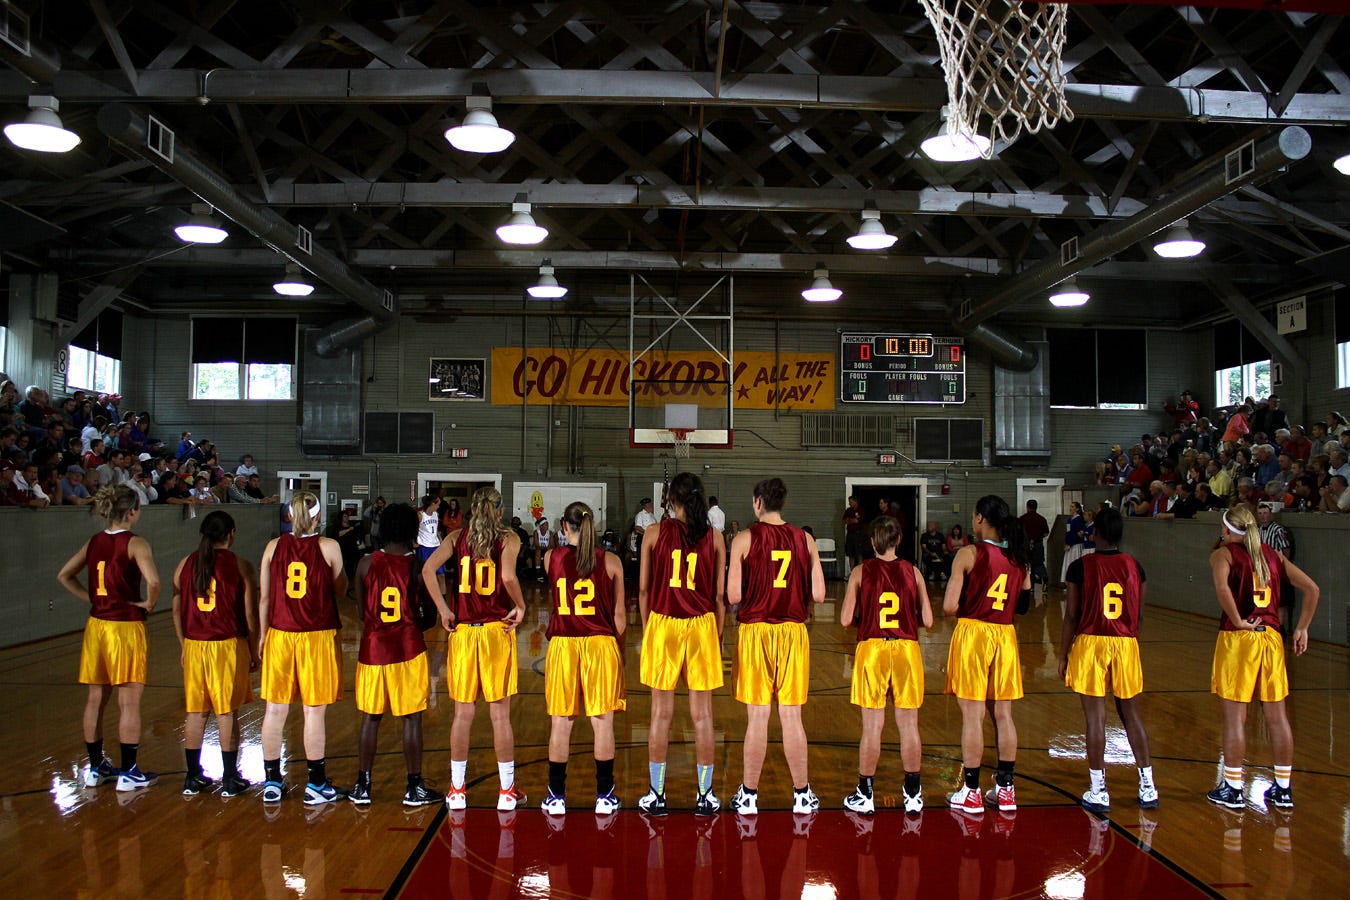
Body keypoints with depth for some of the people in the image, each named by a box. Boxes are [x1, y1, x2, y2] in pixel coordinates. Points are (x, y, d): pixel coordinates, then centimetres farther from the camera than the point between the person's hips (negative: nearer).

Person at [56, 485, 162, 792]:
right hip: (126, 626, -6)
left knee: (96, 698, 14)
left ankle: (96, 767, 25)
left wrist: (91, 597, 12)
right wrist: (149, 604, -10)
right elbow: (153, 581, -27)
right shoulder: (134, 543, -13)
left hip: (96, 625, 7)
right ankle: (128, 772, 8)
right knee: (129, 701, 2)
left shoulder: (94, 542, 6)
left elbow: (64, 576, 15)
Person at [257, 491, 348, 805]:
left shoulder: (274, 546, 3)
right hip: (318, 636, -3)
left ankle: (271, 782, 18)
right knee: (314, 711, 2)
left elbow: (263, 597, 6)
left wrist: (262, 635, 15)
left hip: (279, 635, 3)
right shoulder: (329, 547, -5)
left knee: (275, 709, 10)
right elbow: (340, 590, 5)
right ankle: (316, 785, 9)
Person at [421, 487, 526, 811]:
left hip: (462, 630, 2)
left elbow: (428, 569, -8)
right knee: (500, 714, 5)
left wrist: (443, 610, -3)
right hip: (497, 630, -2)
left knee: (463, 713, 10)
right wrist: (520, 606, -3)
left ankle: (457, 790, 16)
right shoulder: (509, 538, -2)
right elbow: (508, 577, -19)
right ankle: (507, 791, 12)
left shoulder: (457, 537, 6)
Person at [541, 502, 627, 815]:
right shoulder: (610, 562, -2)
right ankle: (604, 795, 13)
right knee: (603, 721, 7)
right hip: (601, 644, -1)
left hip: (562, 645, 1)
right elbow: (618, 616, 1)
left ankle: (556, 796, 14)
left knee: (561, 721, 8)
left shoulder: (551, 558, 1)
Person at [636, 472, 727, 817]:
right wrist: (718, 634, 12)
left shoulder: (654, 534, -1)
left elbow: (643, 589, 1)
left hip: (662, 624, -1)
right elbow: (719, 594, 3)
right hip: (702, 625, 1)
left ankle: (656, 794, 13)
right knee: (702, 714, 7)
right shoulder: (714, 537, 2)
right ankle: (705, 795, 14)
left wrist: (647, 628, 12)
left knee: (661, 713, 6)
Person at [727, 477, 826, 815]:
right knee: (791, 717, 9)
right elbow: (818, 595, -1)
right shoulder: (804, 539, 3)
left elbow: (733, 595, -11)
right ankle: (802, 795, 17)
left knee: (757, 717, 3)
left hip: (755, 631, -2)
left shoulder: (745, 538, -5)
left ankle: (748, 796, 12)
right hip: (793, 632, 2)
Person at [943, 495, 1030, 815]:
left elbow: (949, 606, -14)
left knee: (972, 716, 1)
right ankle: (1005, 789, 19)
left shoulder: (969, 555, -11)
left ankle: (971, 792, 7)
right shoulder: (1020, 558, 5)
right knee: (1003, 714, 12)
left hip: (972, 633, -5)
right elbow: (1024, 605, 12)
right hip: (1005, 636, 5)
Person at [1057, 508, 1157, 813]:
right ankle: (1148, 787, 18)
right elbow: (1139, 613, 8)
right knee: (1131, 714, 14)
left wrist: (1063, 655, 2)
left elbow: (1071, 616, -6)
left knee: (1095, 717, 0)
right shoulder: (1135, 565, 4)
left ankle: (1098, 792, 5)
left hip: (1090, 644, -4)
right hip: (1126, 644, 4)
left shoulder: (1081, 566, -7)